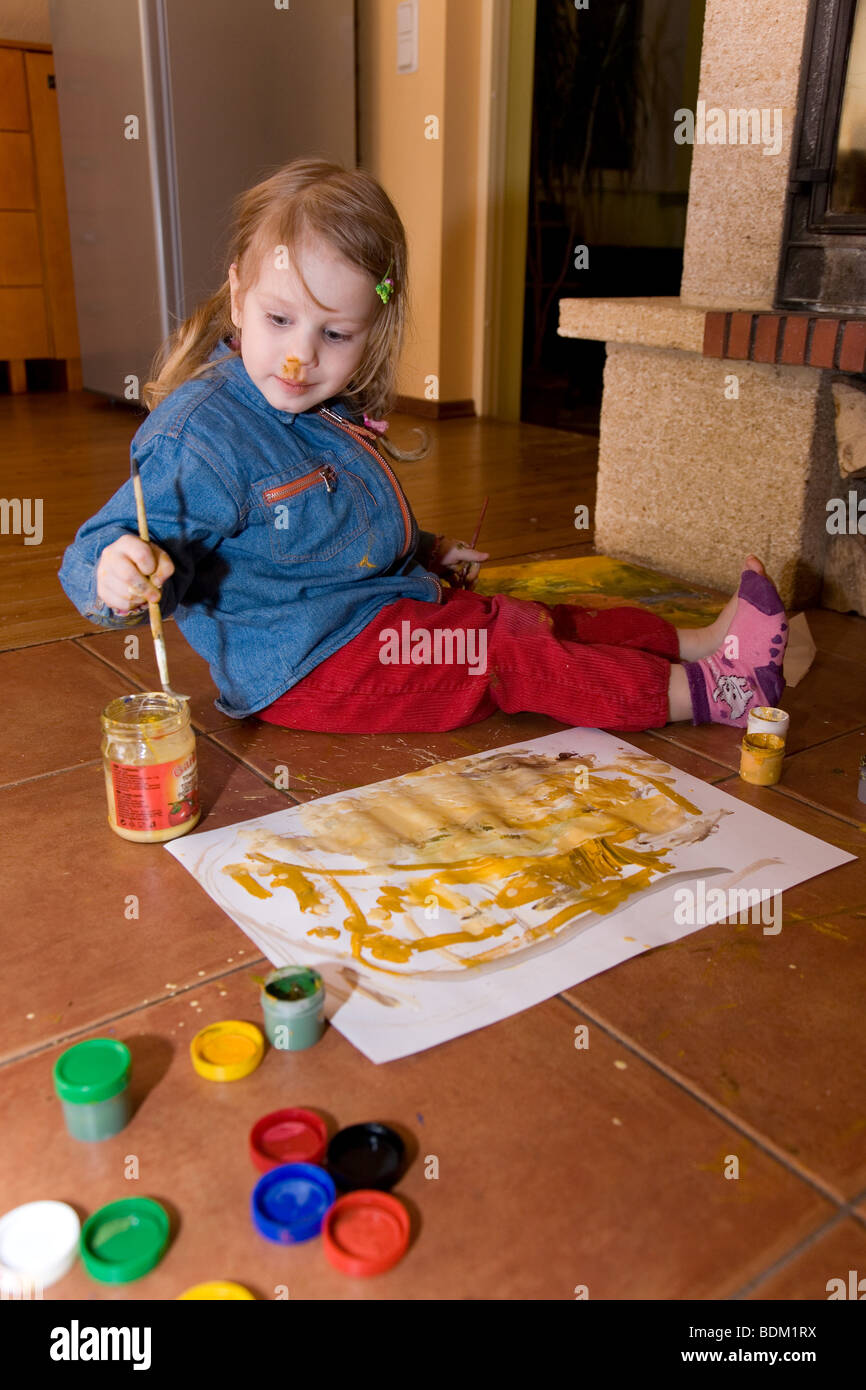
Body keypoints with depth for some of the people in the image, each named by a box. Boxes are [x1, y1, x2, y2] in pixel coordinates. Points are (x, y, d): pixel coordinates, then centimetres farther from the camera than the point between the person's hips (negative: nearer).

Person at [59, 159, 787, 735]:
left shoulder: (330, 414, 9)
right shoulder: (201, 436, -21)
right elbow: (96, 551, -23)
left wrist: (425, 552, 25)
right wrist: (123, 573, -46)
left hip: (389, 607, 10)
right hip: (305, 665, -9)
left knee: (546, 622, 6)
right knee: (513, 660, -14)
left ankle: (702, 640, 11)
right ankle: (700, 693, -8)